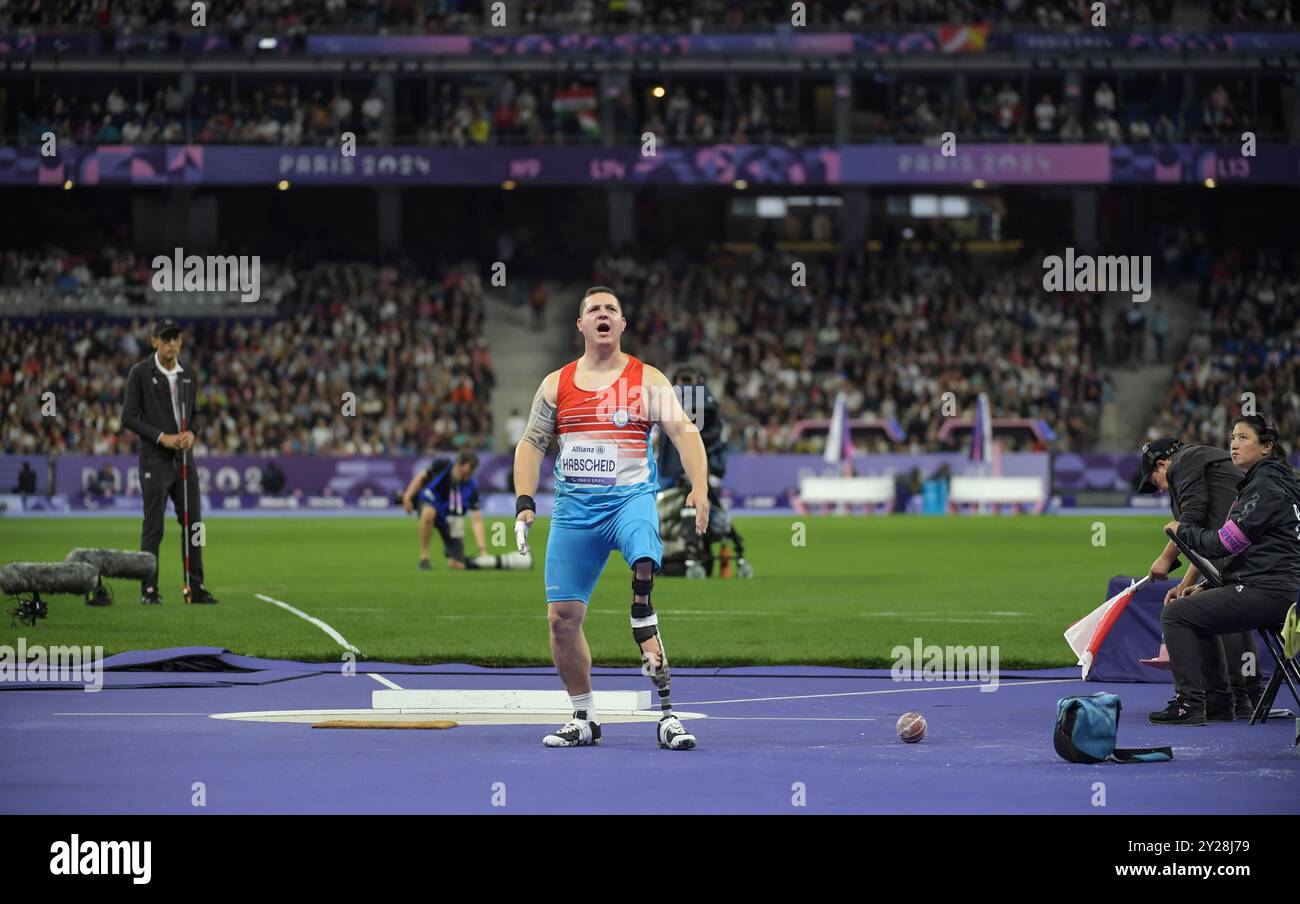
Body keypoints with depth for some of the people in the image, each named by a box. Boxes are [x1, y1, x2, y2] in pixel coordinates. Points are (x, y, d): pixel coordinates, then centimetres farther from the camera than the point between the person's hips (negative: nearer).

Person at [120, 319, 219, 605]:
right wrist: (161, 437, -16)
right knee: (153, 527, -3)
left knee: (192, 524, 5)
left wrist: (192, 432, -3)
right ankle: (149, 589, 3)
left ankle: (195, 587, 11)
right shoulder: (140, 373, -5)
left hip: (184, 459, 5)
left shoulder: (190, 375, 10)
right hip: (155, 460, -5)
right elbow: (129, 417, -7)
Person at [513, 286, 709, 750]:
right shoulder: (557, 384, 11)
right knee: (562, 615, 0)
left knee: (645, 561, -35)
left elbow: (684, 432, -2)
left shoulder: (647, 380, 5)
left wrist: (699, 489, -17)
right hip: (574, 505, 4)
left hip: (631, 497, -4)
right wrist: (525, 503, 1)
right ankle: (583, 719, 18)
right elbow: (531, 443, 14)